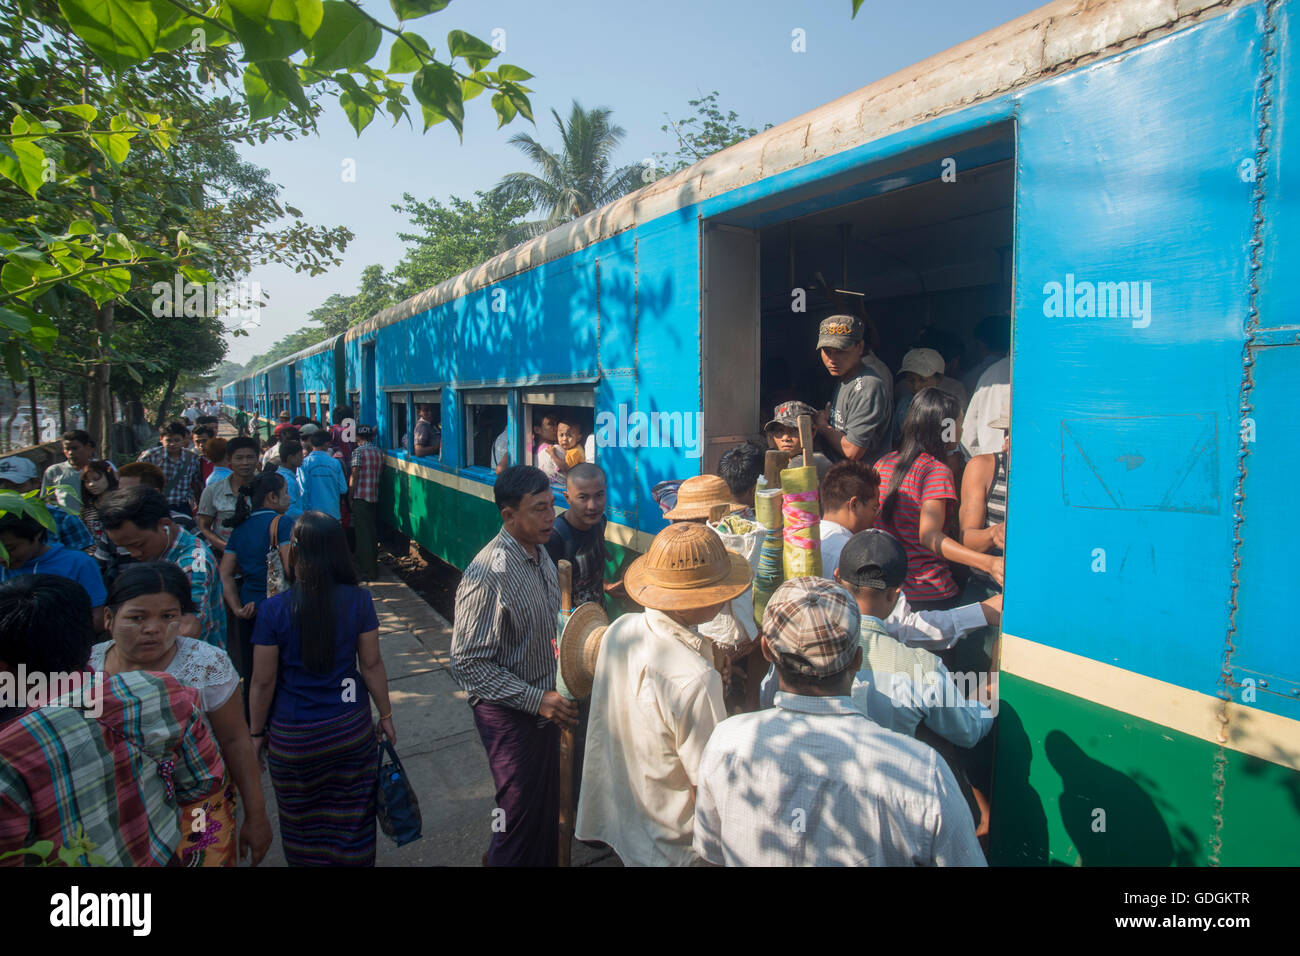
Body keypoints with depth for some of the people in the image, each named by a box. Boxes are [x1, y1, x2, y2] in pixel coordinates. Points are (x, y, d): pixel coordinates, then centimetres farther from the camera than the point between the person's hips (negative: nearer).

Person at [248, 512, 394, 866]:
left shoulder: (273, 610, -17)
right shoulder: (358, 600, -12)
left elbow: (263, 682, -9)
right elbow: (372, 664, -5)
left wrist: (257, 733, 5)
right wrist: (386, 715, 8)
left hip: (292, 739, -1)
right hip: (352, 729, 2)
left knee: (302, 824, 21)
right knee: (352, 821, 18)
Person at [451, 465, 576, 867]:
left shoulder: (541, 555, 1)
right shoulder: (488, 576, -26)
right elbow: (468, 663, -24)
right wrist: (536, 699, -26)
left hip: (545, 705, 8)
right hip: (510, 713, -8)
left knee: (547, 804, 21)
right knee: (522, 812, 8)